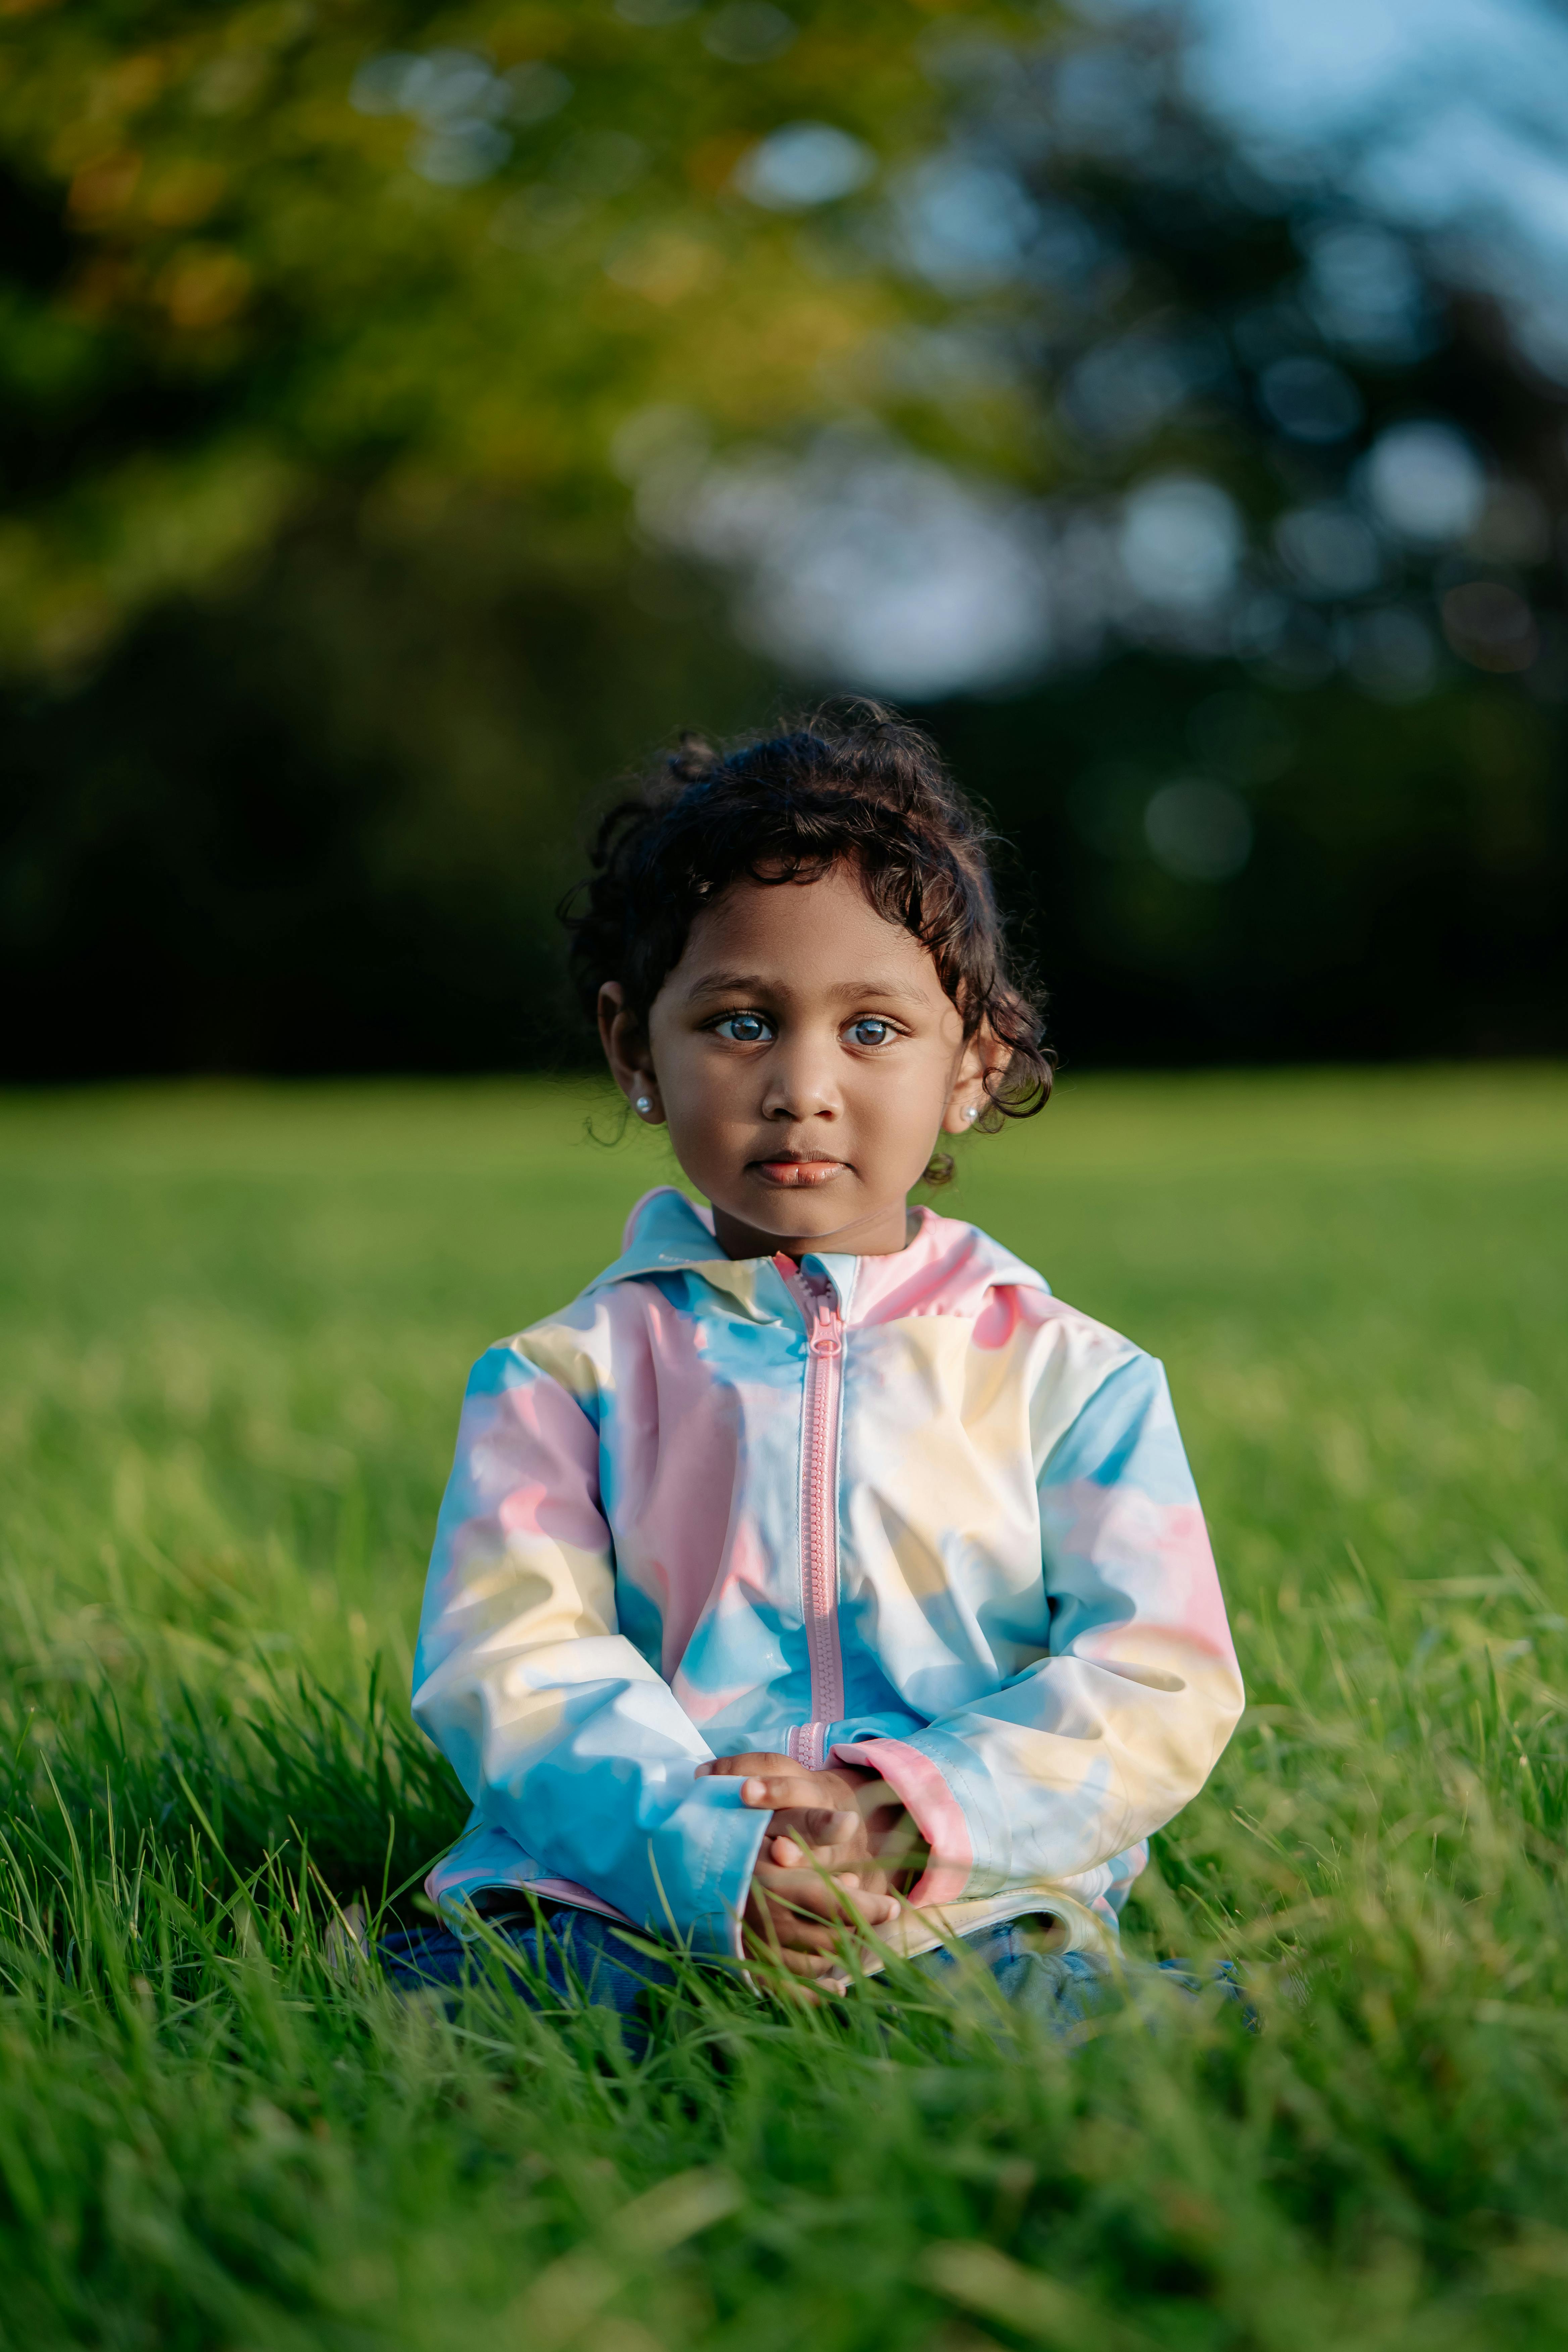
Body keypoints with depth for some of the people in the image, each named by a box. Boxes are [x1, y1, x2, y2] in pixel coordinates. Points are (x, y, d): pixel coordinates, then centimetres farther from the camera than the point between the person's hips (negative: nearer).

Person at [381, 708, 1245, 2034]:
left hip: (966, 1916, 0)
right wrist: (704, 1851, -19)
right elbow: (512, 1664, 0)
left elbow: (1163, 1681, 5)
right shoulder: (566, 1378, 14)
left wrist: (923, 1810, -13)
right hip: (622, 1908, 0)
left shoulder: (1066, 1377, 14)